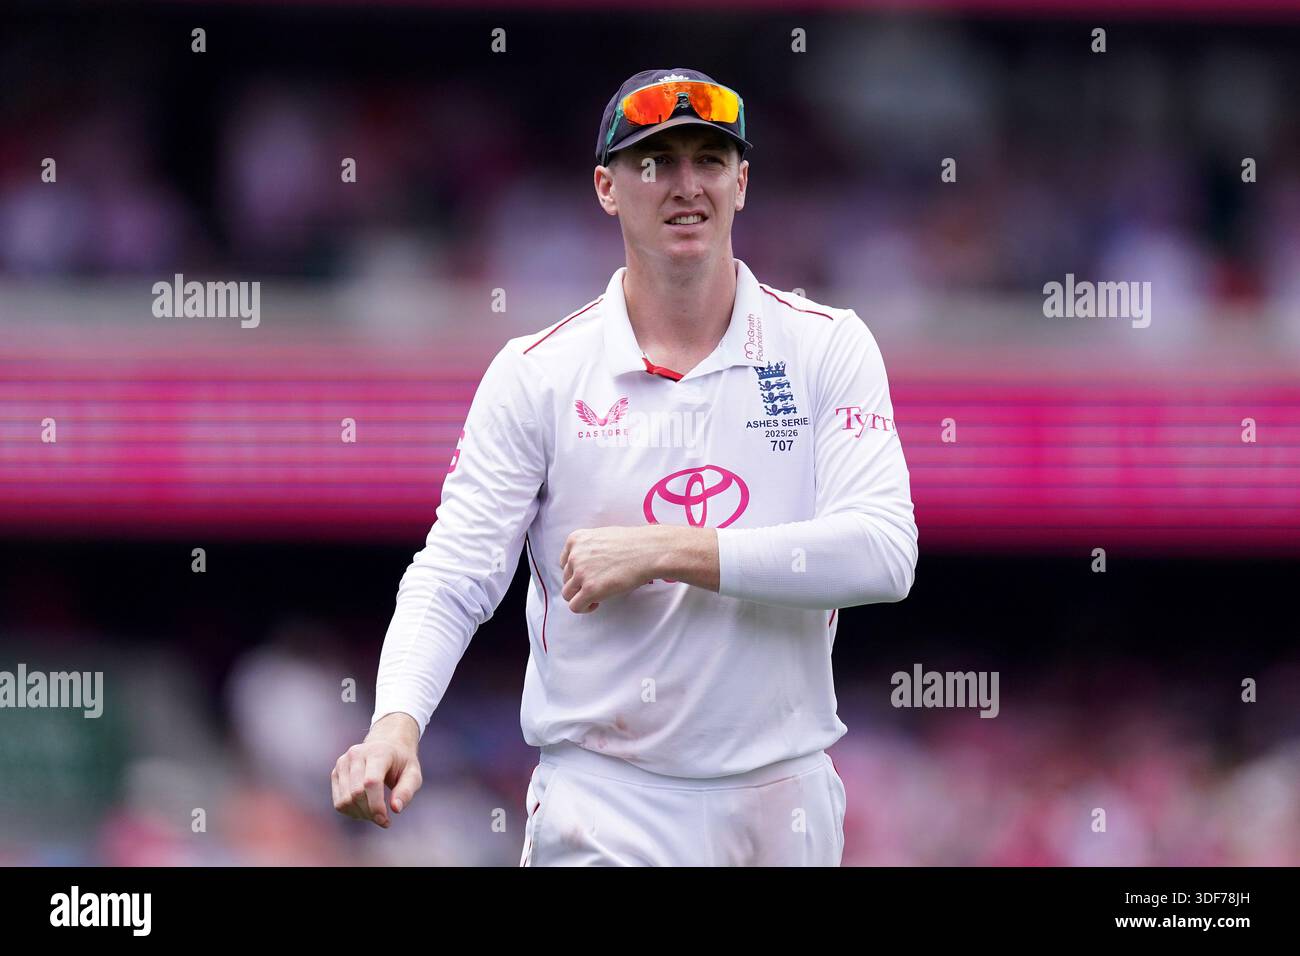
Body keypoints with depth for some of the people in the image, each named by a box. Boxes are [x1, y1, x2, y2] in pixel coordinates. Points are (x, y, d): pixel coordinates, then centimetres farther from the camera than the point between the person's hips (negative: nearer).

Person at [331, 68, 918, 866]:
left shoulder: (829, 347, 1)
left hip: (785, 800, 1)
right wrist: (396, 724, -24)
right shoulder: (534, 374, 1)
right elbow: (453, 578, -4)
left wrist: (664, 553, -18)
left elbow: (883, 552, -12)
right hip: (605, 807, -1)